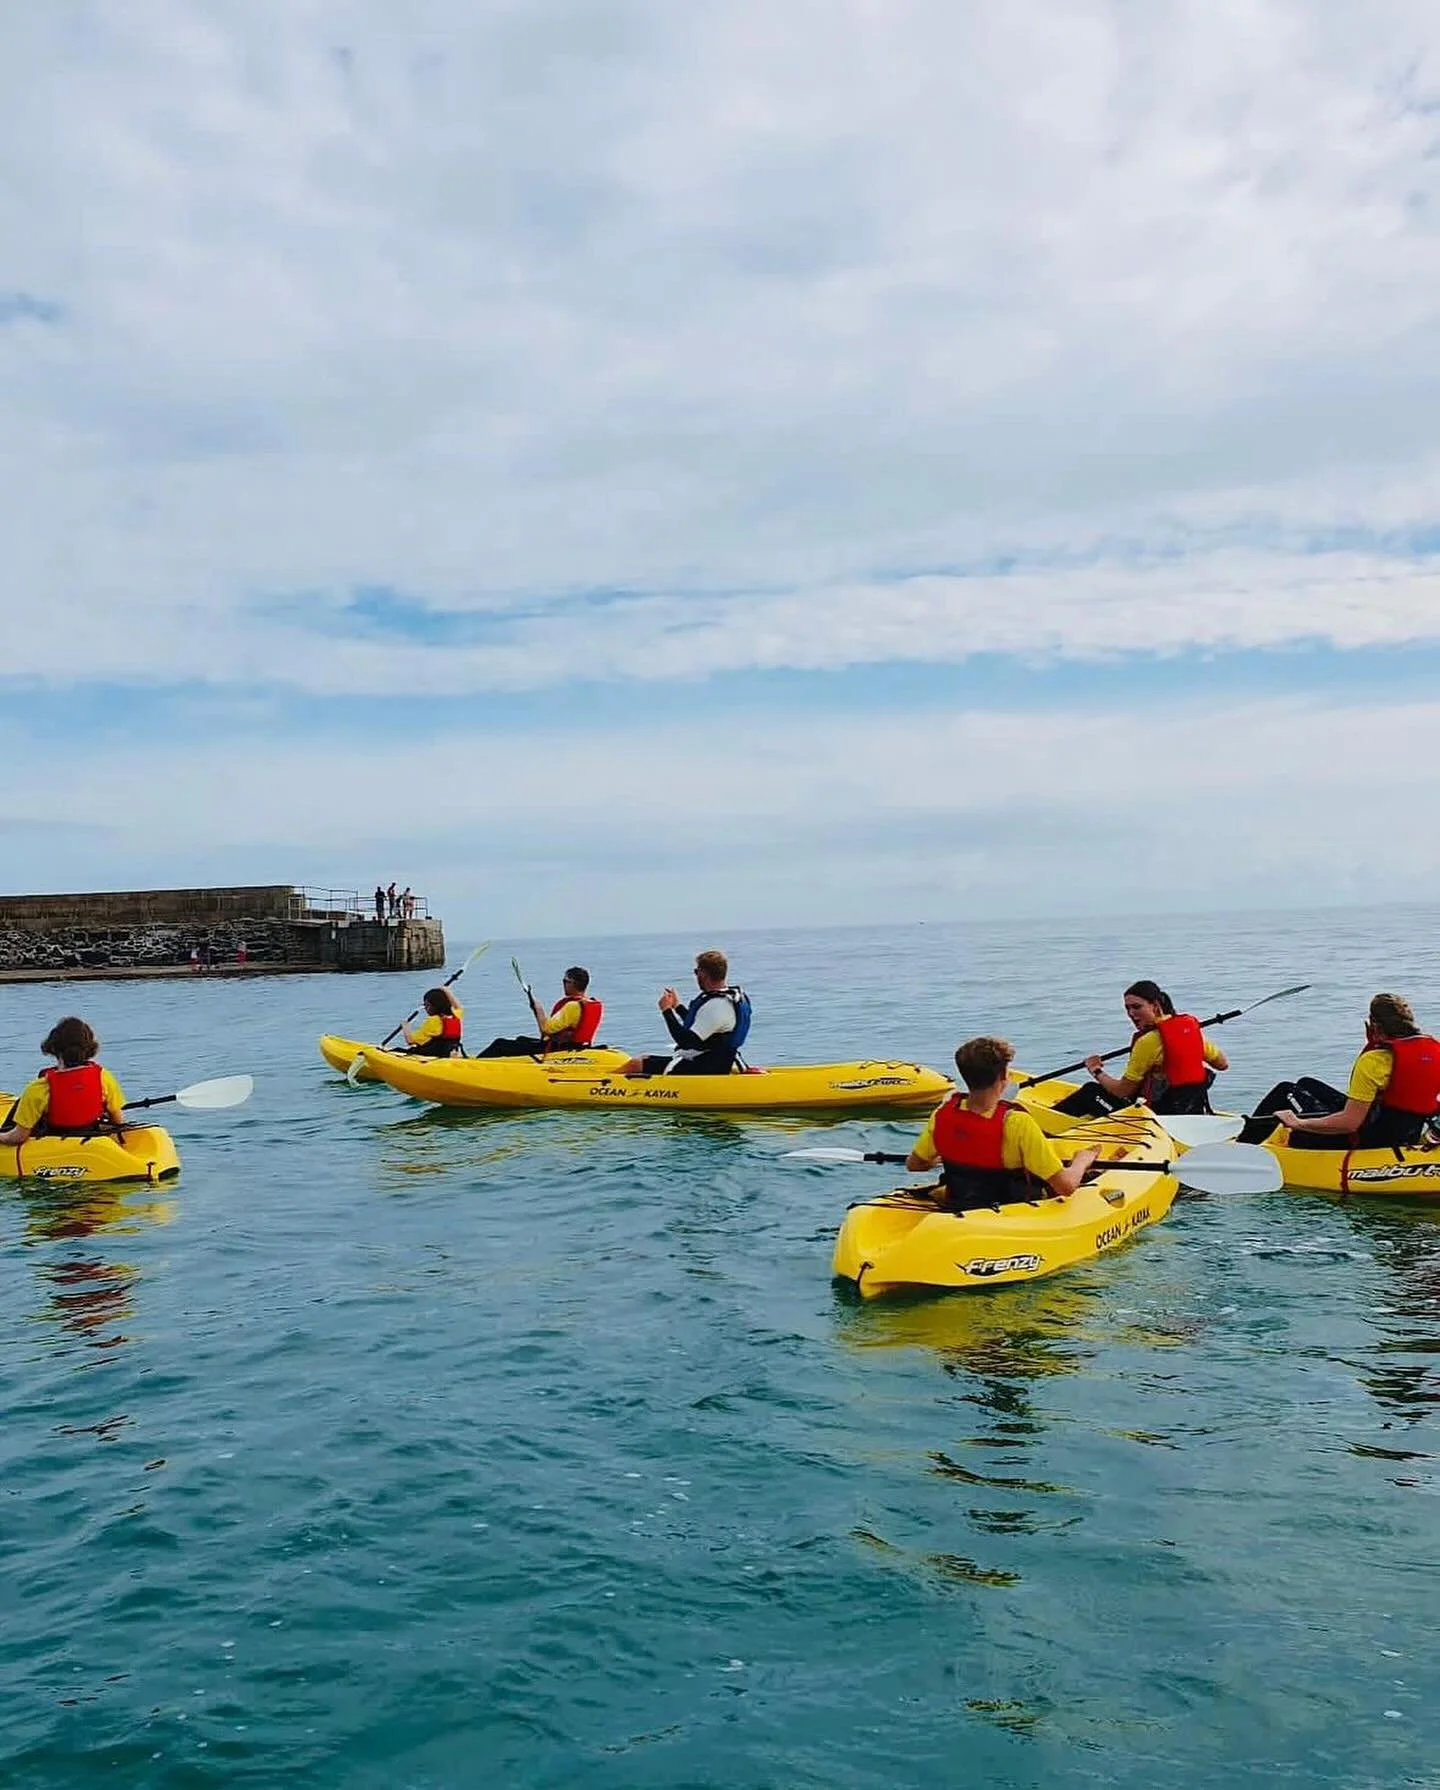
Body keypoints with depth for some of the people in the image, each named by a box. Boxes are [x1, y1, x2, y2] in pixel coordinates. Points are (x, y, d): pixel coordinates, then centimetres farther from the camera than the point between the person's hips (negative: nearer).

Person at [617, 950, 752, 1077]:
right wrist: (677, 1006, 20)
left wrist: (667, 1010, -19)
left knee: (634, 1065, -12)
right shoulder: (733, 996, 9)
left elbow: (687, 1042, -27)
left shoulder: (716, 1005, -23)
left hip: (701, 1071, -11)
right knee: (644, 1060, 17)